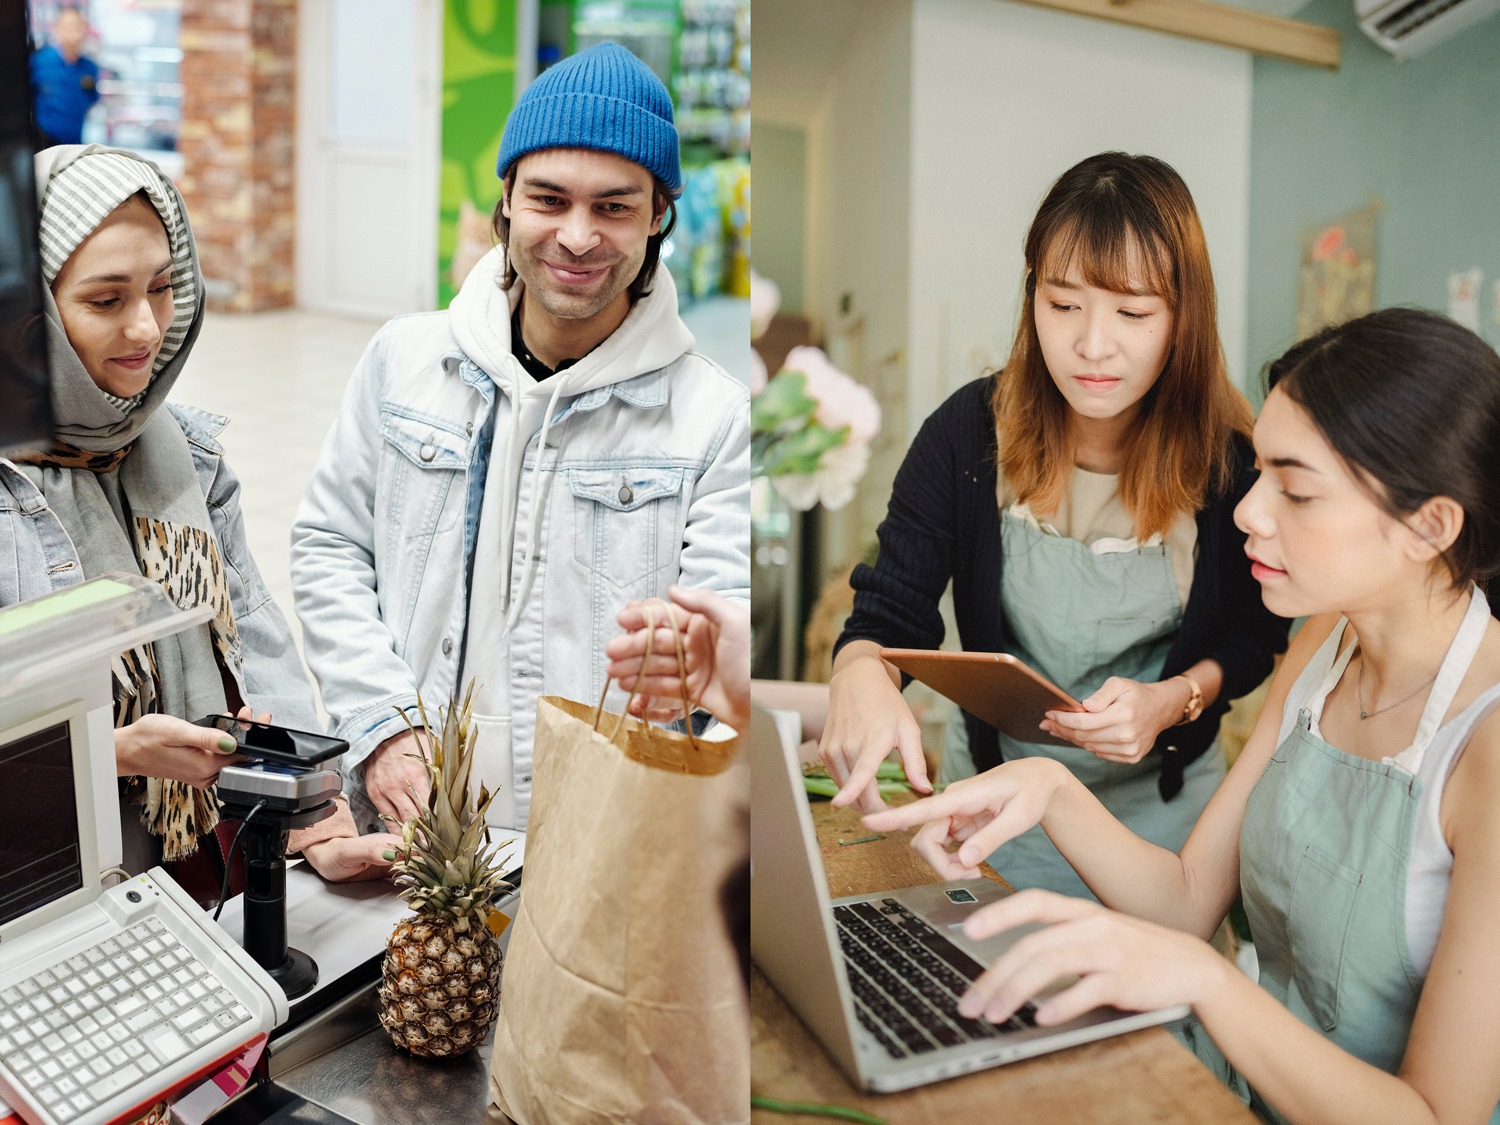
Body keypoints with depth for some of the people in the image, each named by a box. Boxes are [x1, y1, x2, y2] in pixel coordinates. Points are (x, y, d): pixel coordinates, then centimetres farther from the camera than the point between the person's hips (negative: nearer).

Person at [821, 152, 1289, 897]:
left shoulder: (1230, 458, -14)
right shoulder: (969, 432, -14)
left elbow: (1255, 636, 0)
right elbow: (890, 611, -16)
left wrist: (1175, 697, -21)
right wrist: (859, 674, -40)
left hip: (1163, 804, 0)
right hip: (994, 793, 0)